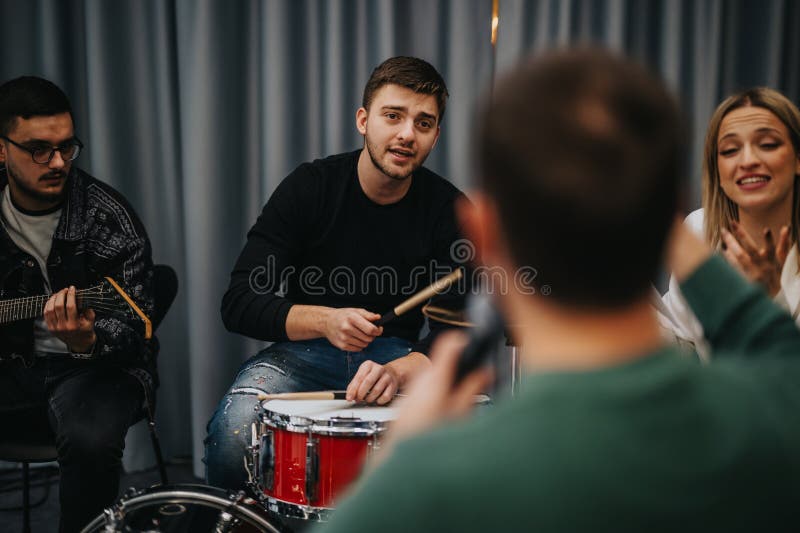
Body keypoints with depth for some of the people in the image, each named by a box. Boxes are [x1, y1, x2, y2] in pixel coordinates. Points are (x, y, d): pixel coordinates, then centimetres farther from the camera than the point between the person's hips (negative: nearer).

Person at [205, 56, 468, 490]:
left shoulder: (448, 210, -7)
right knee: (233, 432, -31)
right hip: (303, 349, -1)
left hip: (400, 355, 1)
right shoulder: (309, 187, -11)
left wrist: (398, 370, -35)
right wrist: (324, 320, -32)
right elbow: (239, 303, -14)